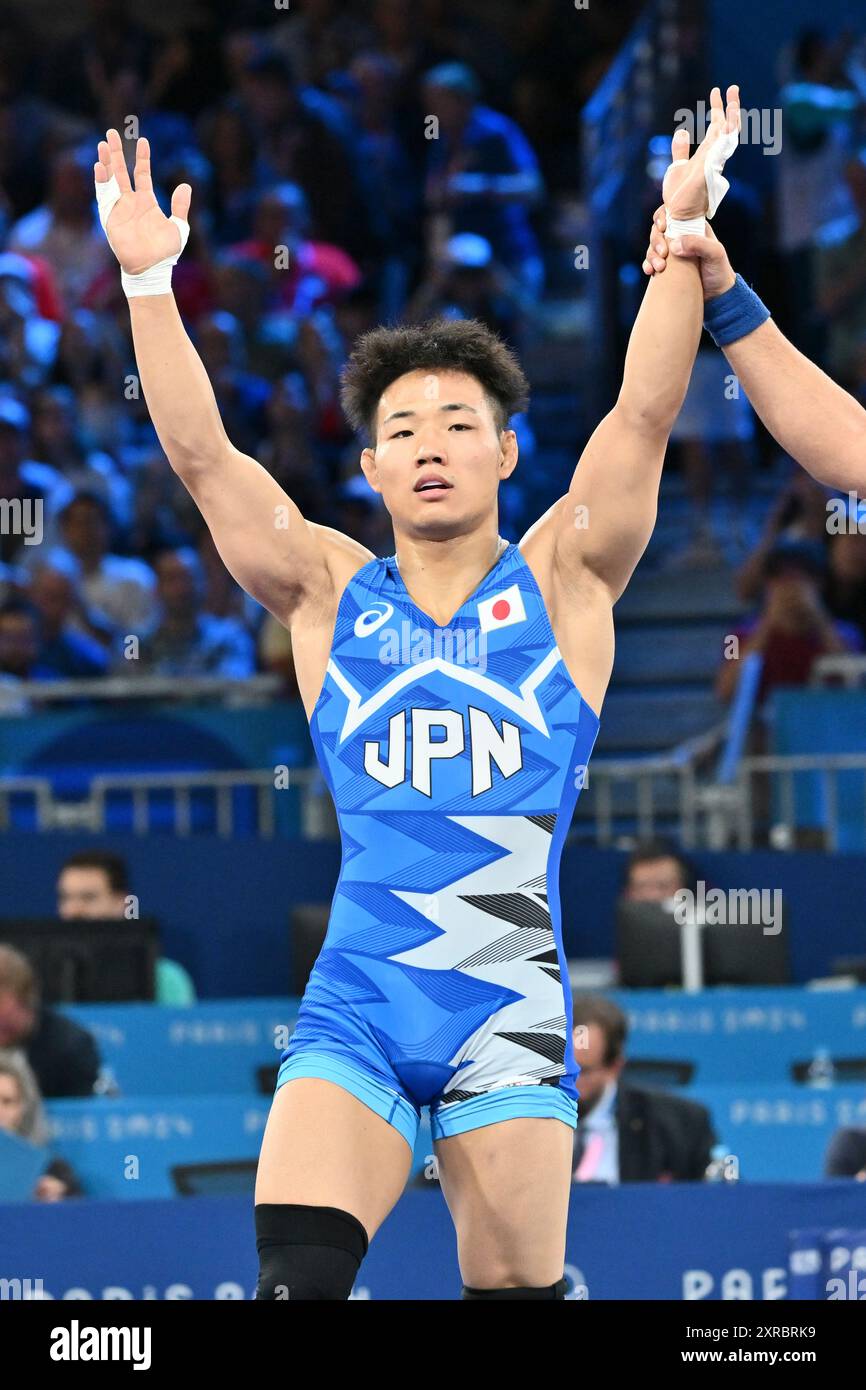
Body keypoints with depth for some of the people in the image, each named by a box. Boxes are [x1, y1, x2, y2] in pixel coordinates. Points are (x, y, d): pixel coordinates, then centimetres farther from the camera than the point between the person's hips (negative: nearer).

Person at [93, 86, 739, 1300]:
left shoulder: (561, 581, 7)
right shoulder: (329, 592, 10)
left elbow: (643, 414, -3)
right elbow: (198, 453, 2)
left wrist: (682, 232, -11)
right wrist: (149, 280, -7)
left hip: (510, 1007, 0)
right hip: (356, 1006, 0)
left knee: (517, 1288, 1)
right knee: (296, 1274, -18)